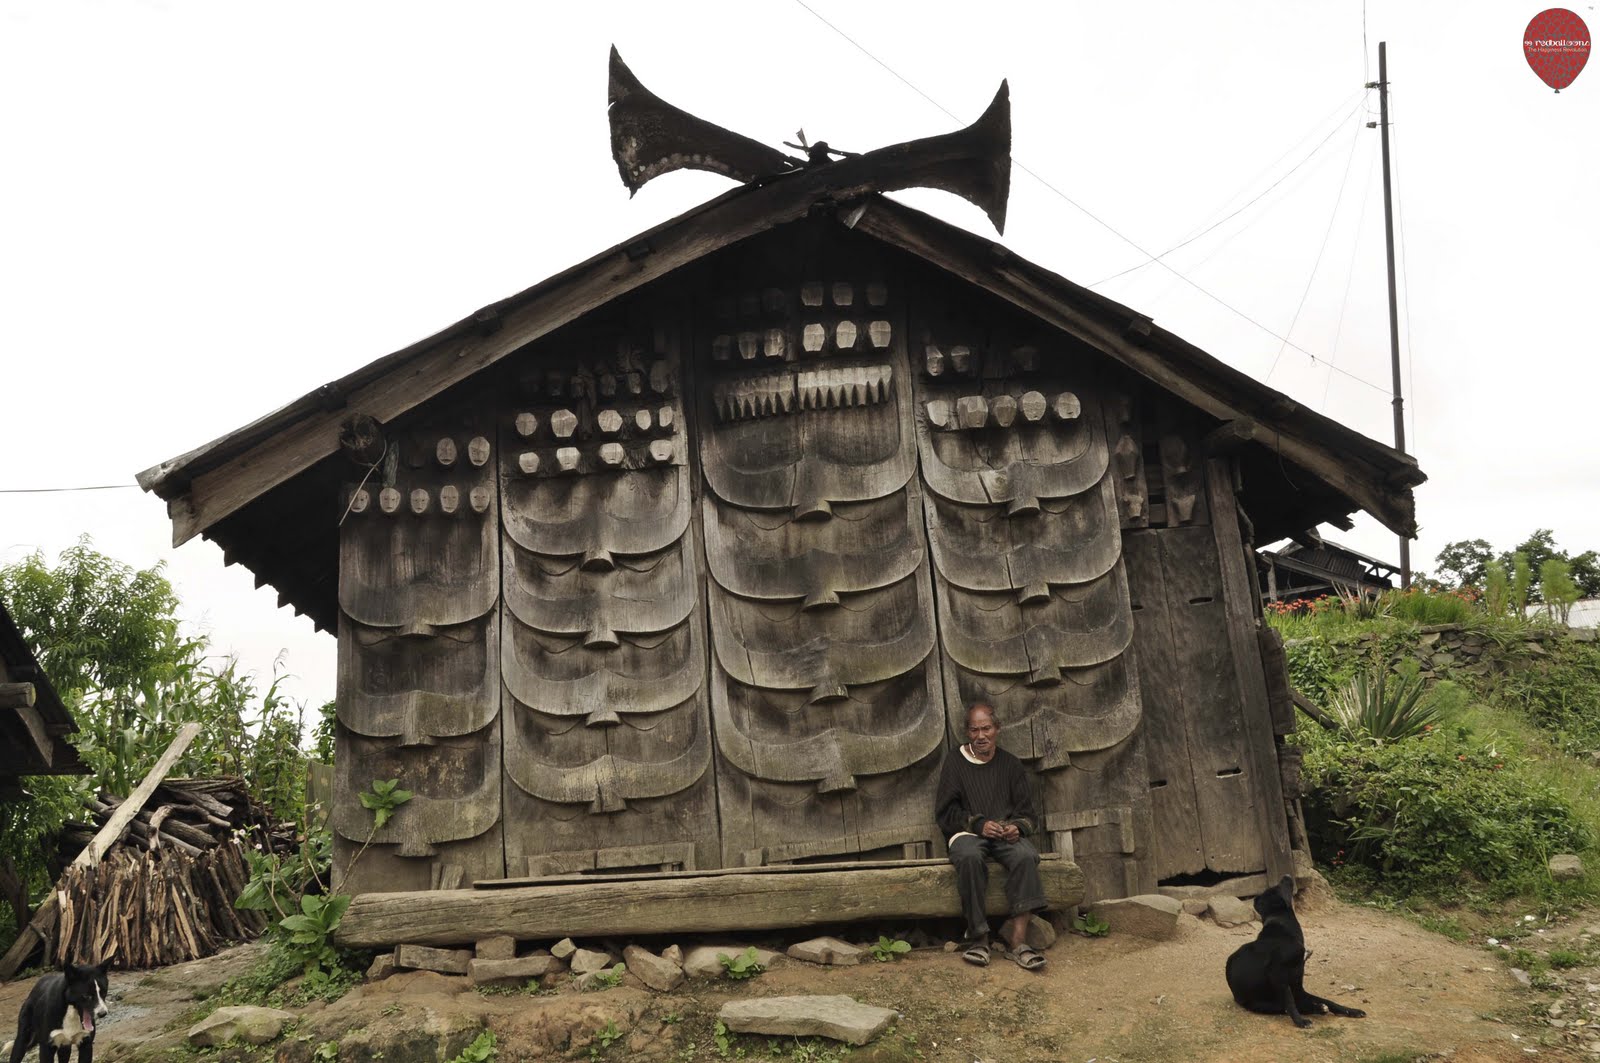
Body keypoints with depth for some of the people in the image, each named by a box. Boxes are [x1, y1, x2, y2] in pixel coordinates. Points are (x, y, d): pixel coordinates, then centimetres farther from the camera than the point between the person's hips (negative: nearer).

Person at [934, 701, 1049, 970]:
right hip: (968, 833, -2)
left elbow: (1028, 811, 14)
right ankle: (978, 938, -31)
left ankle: (1018, 937, -34)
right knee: (969, 857, -37)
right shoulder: (955, 762, 10)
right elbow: (945, 812, 3)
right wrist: (979, 824, -12)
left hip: (1007, 834, 2)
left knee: (1026, 856, -33)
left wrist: (1018, 827, -10)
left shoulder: (1011, 764, 17)